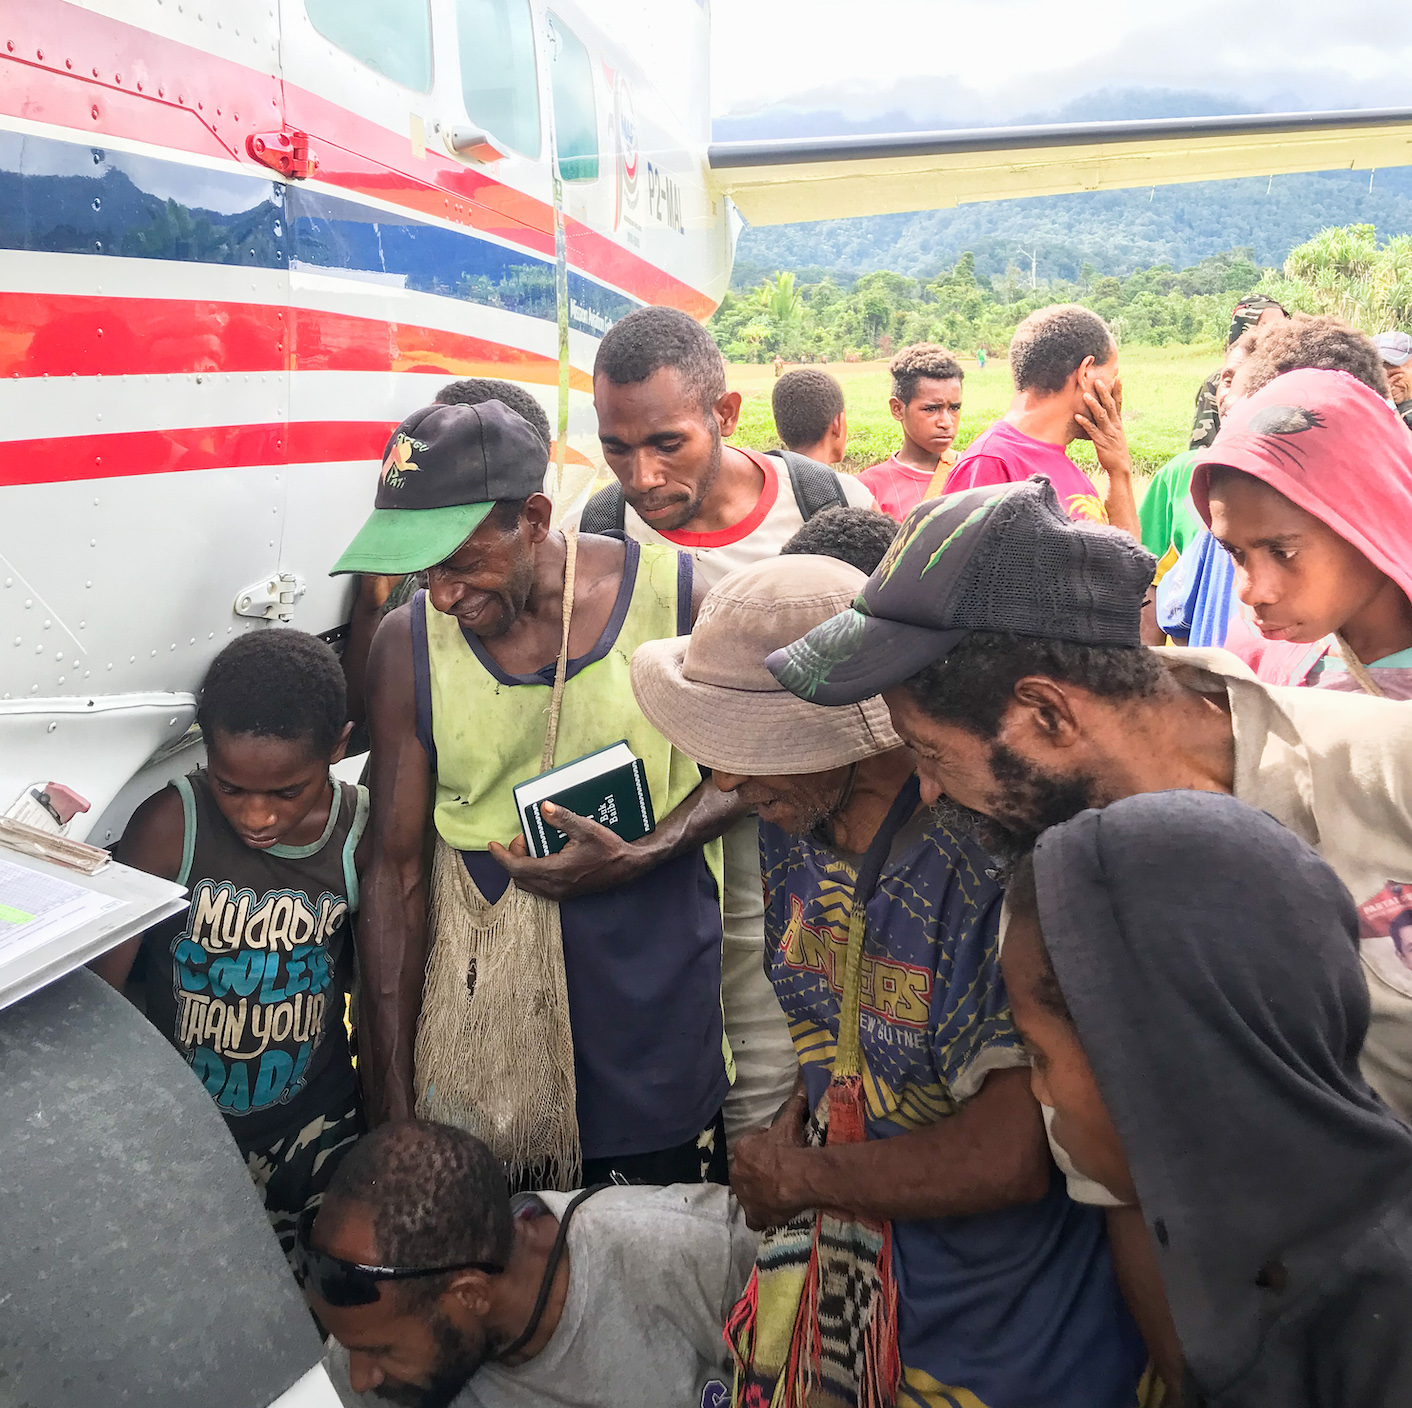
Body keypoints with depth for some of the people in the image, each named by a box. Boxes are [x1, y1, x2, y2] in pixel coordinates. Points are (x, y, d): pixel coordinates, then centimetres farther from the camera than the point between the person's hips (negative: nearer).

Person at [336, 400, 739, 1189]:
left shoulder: (676, 594, -9)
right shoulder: (410, 643, -4)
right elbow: (396, 871, -1)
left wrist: (641, 857, -16)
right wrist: (391, 1100, -1)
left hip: (657, 1006, -1)